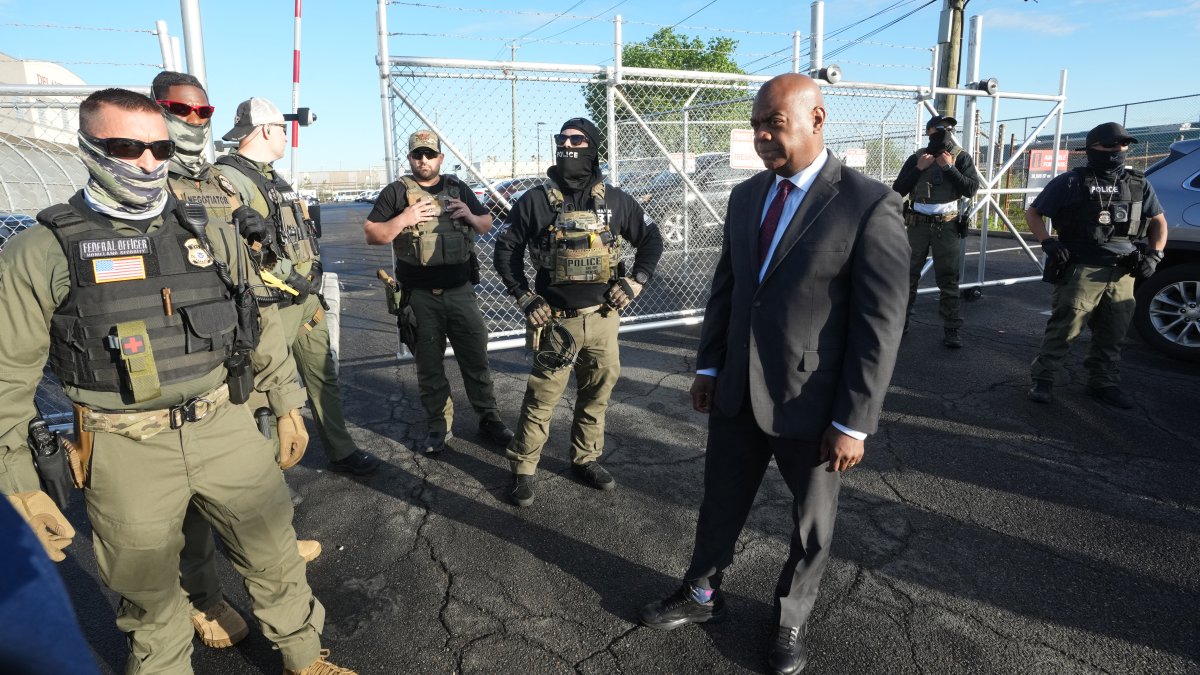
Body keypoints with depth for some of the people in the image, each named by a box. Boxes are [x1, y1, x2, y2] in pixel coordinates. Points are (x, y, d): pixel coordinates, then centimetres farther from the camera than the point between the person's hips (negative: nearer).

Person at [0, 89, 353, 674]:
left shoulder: (206, 233, 5)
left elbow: (260, 325, 12)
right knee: (149, 594, 14)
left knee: (276, 556, 14)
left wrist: (286, 400, 12)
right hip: (127, 451, -2)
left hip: (225, 427, 3)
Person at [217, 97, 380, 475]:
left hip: (306, 298, 9)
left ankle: (341, 451, 27)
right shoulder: (229, 178, -13)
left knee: (324, 377, 15)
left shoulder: (275, 180, 19)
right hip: (271, 306, -9)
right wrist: (285, 278, -22)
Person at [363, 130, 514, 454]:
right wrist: (404, 219, -18)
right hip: (420, 295, -2)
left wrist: (470, 215, -5)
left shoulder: (458, 188, 10)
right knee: (429, 365, 8)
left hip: (461, 290, 2)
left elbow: (487, 224, 17)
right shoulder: (397, 192, 1)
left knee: (476, 357, 7)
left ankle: (489, 418, 20)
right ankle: (438, 425, 21)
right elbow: (371, 234, -2)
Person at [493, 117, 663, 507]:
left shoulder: (614, 200, 3)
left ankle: (586, 459, 30)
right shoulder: (535, 201, -2)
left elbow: (651, 239, 14)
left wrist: (635, 281, 2)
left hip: (603, 316, 3)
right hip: (555, 319, -3)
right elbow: (506, 249, 4)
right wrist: (524, 298, -3)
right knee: (542, 397, -1)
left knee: (597, 393, 12)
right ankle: (523, 469, 14)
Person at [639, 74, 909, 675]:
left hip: (811, 403, -4)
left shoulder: (870, 204, -14)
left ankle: (791, 619, 43)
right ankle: (701, 595, 44)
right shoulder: (745, 196, 4)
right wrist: (709, 366, 9)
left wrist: (853, 421, -15)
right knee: (720, 502, 20)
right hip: (736, 392, 5)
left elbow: (880, 324, -15)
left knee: (811, 524, 17)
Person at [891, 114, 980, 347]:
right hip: (918, 224, 1)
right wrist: (918, 169, -12)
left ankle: (951, 329, 4)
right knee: (909, 275, 8)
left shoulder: (961, 158, 2)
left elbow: (971, 189, -8)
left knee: (948, 279, 0)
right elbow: (898, 190, -1)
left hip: (946, 226, -1)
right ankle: (902, 319, 20)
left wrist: (949, 168, -15)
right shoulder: (916, 157, 3)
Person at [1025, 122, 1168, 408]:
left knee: (1112, 333, 12)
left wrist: (1154, 254, 9)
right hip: (1081, 269, -5)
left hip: (1123, 273, 5)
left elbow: (1158, 221, 23)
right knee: (1064, 328, -7)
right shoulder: (1071, 182, -2)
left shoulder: (1139, 185, 12)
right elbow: (1033, 213, 3)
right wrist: (1048, 243, -10)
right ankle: (1043, 381, 3)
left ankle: (1104, 383, 24)